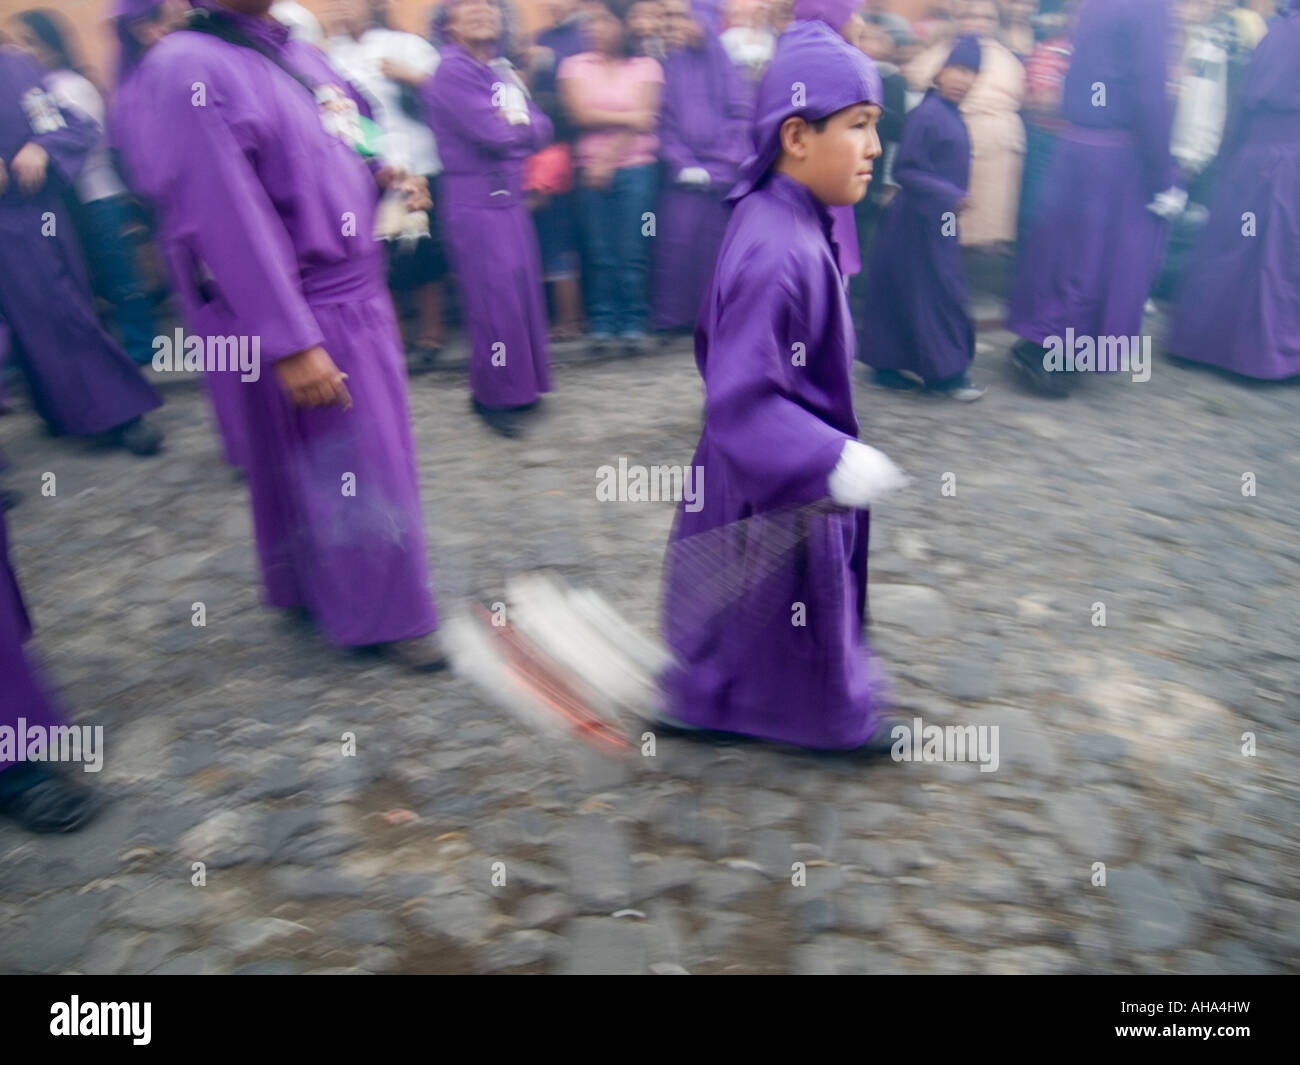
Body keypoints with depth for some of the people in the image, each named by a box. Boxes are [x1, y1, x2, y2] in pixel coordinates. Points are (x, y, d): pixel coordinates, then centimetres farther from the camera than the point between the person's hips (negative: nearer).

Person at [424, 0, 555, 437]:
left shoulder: (501, 68, 15)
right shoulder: (452, 71, -9)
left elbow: (541, 129, 7)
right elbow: (495, 135, -18)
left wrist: (517, 123, -12)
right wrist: (522, 125, 1)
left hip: (510, 195, 7)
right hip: (475, 199, -7)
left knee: (521, 286, 10)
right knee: (494, 294, -5)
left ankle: (519, 385, 22)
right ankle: (494, 398, 7)